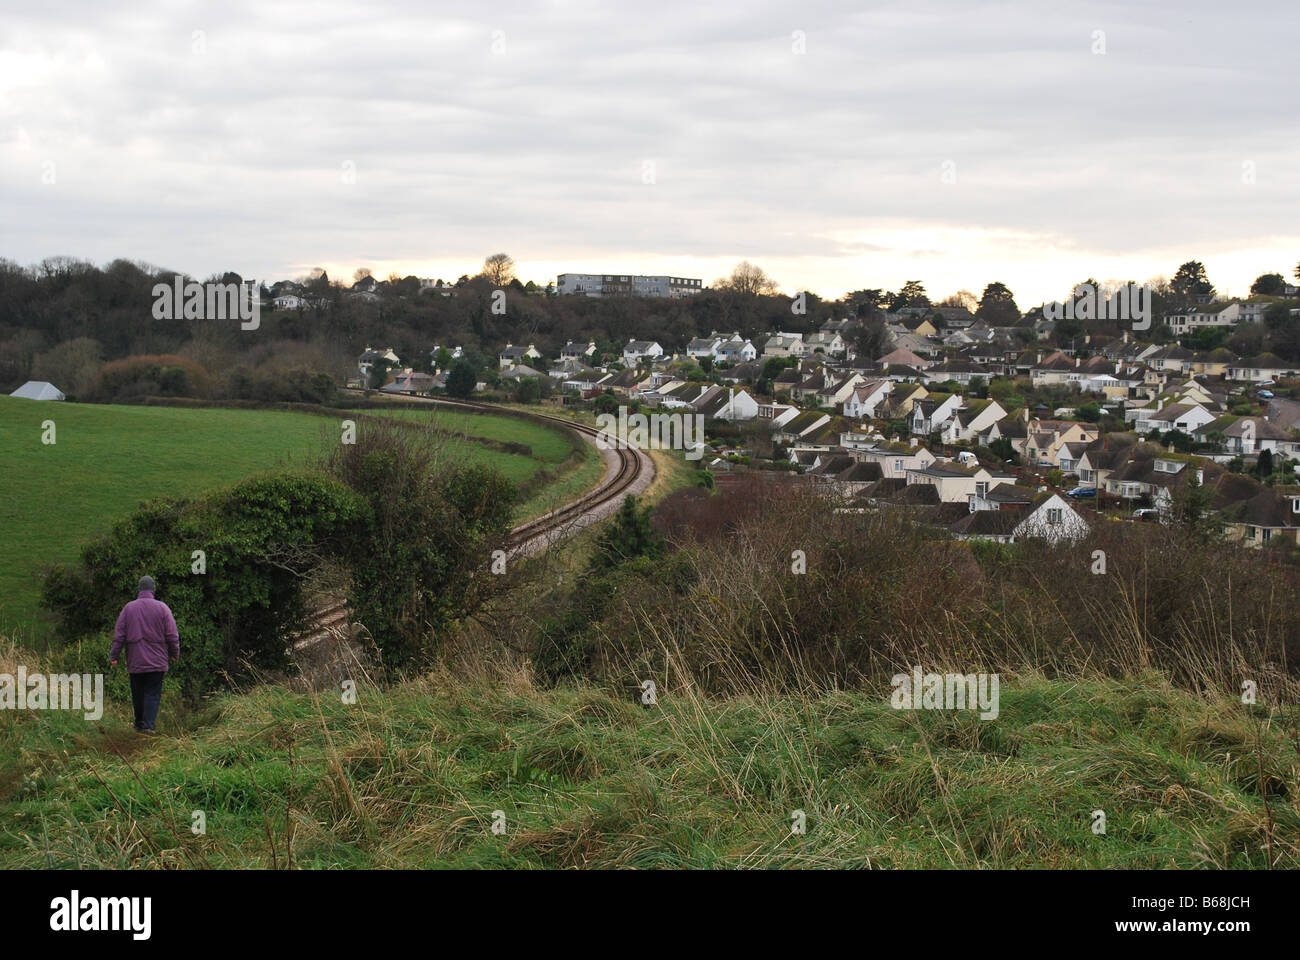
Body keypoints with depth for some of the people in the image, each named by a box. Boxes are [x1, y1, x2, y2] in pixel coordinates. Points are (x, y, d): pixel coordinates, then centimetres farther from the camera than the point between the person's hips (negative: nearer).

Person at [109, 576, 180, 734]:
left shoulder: (128, 608, 2)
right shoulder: (162, 608, -3)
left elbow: (119, 636, 2)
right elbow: (172, 635, -3)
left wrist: (113, 656, 7)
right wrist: (174, 654, 9)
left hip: (135, 661, 2)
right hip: (157, 661, -2)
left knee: (137, 695, 12)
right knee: (153, 694, -1)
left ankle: (139, 724, 20)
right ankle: (148, 725, -12)